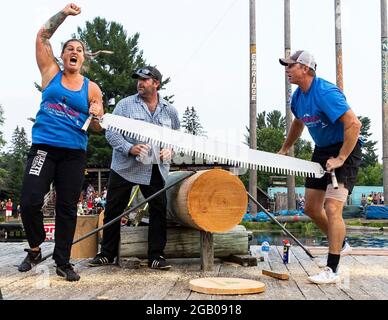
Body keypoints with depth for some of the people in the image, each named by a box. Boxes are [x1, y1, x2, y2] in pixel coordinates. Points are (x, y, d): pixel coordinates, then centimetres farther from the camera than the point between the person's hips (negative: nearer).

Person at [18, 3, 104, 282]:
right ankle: (35, 249, 15)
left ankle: (63, 262, 13)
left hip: (75, 154, 1)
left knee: (67, 208, 3)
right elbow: (42, 36, 8)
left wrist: (97, 117, -16)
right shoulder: (51, 72, 10)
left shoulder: (92, 89, 8)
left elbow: (98, 128, 6)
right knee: (30, 201, -10)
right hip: (43, 147, 0)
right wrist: (64, 13, -1)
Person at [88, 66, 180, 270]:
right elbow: (111, 133, -4)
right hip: (125, 167, -1)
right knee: (113, 210, 4)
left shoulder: (170, 111, 10)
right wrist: (130, 148, -19)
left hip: (155, 169, 2)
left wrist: (170, 150, 0)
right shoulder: (125, 105, 1)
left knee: (158, 211, -1)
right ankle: (107, 253, 19)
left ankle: (156, 256, 9)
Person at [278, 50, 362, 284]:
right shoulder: (298, 96, 4)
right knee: (312, 208, 12)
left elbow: (354, 124, -30)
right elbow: (299, 122, 24)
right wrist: (285, 149, 27)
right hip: (322, 150, 9)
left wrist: (340, 159, -29)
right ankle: (341, 244, 35)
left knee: (332, 208, -16)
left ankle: (332, 271, -6)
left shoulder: (325, 92, -24)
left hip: (345, 150, -9)